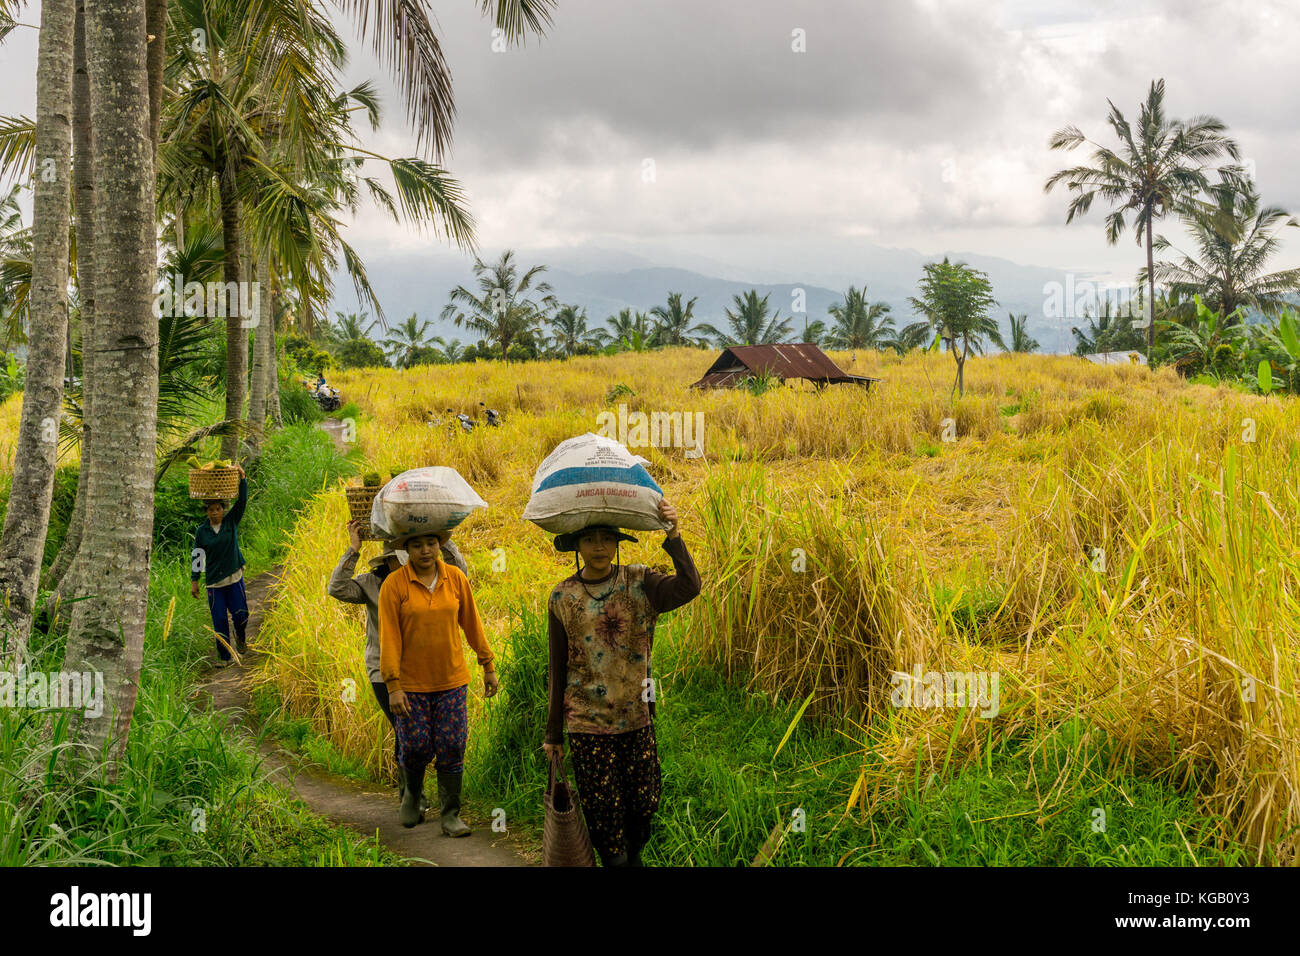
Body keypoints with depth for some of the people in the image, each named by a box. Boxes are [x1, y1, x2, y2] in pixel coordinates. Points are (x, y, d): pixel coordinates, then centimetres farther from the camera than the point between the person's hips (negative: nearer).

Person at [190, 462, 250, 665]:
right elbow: (197, 556, 6)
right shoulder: (202, 531, 1)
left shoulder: (231, 522, 1)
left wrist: (242, 476, -19)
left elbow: (242, 500, -9)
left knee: (240, 614, -1)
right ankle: (224, 656, 9)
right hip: (214, 581, 0)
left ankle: (241, 638, 33)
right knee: (219, 620, -2)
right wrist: (194, 581, 3)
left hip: (234, 577, 0)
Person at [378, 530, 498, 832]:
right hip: (411, 682, -2)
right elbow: (389, 637, -10)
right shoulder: (394, 585, -9)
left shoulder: (456, 578, -1)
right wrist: (393, 686, -13)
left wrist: (488, 665, 11)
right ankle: (412, 795, 31)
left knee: (452, 748, -1)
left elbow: (471, 623, 8)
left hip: (451, 680, 2)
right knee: (415, 747, 0)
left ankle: (451, 815, 11)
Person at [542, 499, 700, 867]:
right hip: (588, 723, -1)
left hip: (637, 717, 1)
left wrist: (674, 536, -30)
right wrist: (553, 734, 7)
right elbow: (558, 670, 5)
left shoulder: (639, 582, -1)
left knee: (644, 802, 8)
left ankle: (634, 856, 35)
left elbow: (688, 588, -21)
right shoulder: (563, 598, 0)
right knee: (602, 809, 2)